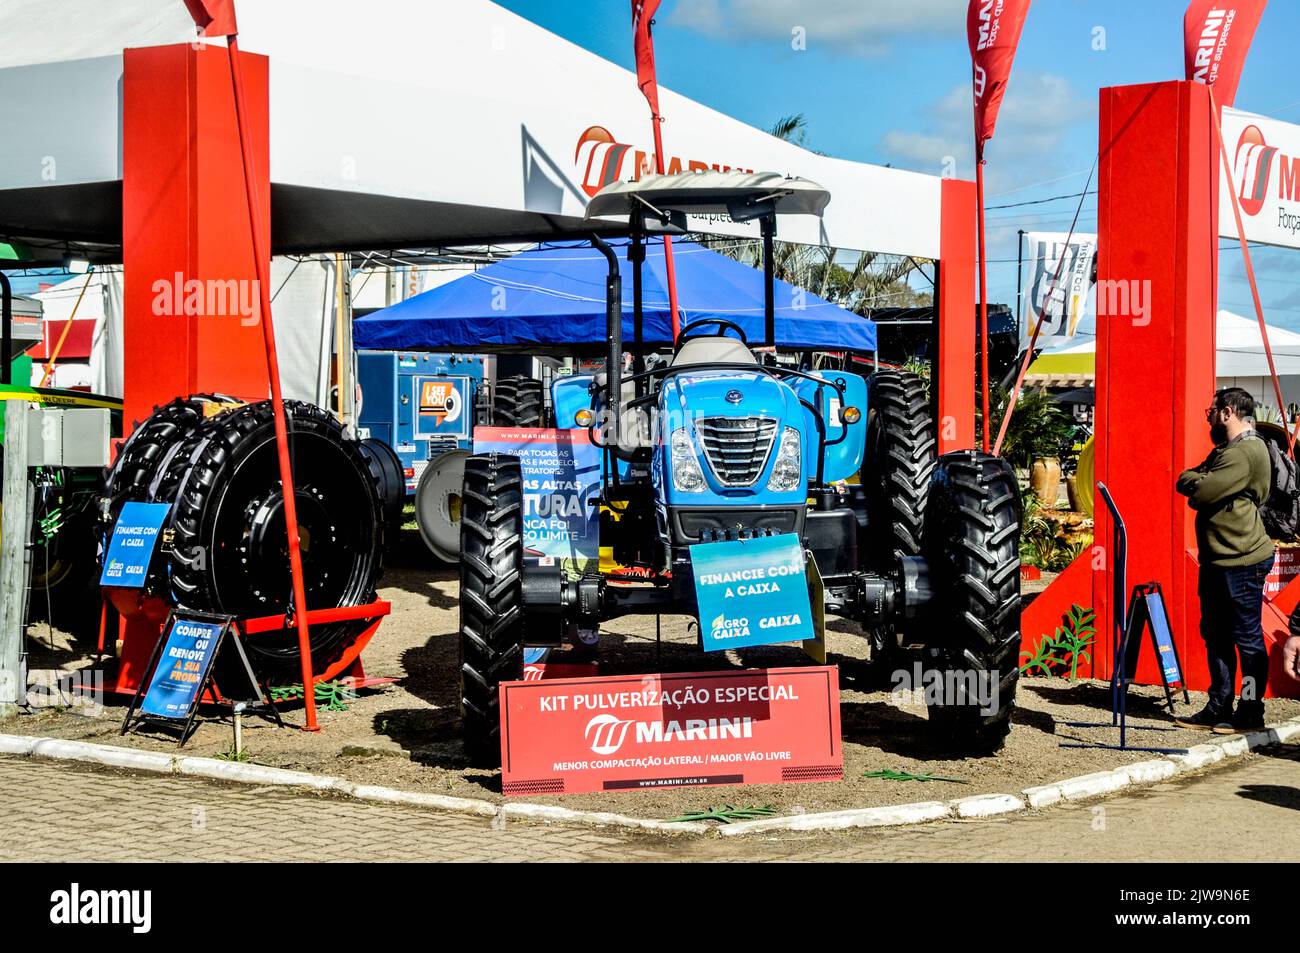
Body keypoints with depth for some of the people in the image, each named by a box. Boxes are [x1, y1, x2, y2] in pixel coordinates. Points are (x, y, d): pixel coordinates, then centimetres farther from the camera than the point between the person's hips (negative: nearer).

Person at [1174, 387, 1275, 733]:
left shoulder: (1246, 452, -17)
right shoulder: (1225, 450, 18)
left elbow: (1201, 491, -23)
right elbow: (1186, 481, 14)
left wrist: (1194, 482, -2)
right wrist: (1199, 480, -6)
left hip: (1242, 563, -10)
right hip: (1217, 561, 10)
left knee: (1247, 638, -2)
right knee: (1216, 635, 13)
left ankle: (1250, 713, 4)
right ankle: (1219, 709, 20)